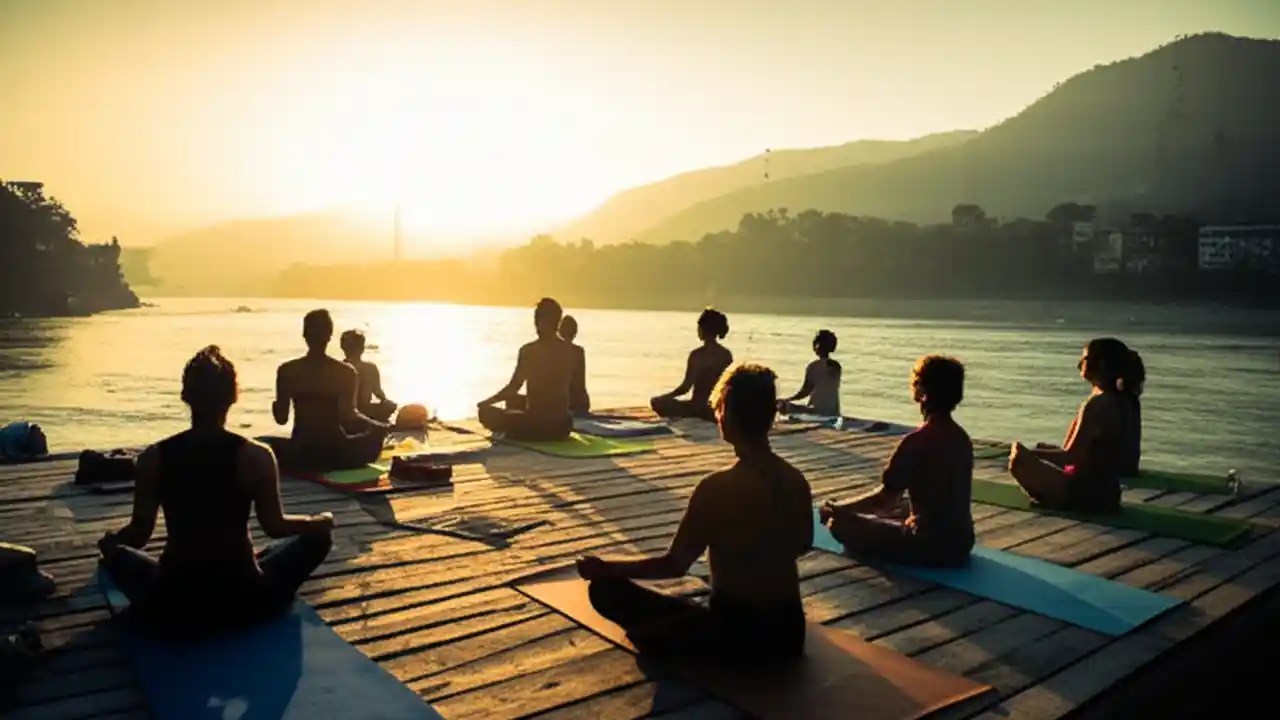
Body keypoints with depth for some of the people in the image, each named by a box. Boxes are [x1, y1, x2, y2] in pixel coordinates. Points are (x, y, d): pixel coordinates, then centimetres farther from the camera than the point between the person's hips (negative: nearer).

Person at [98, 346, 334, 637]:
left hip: (170, 608, 3)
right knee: (318, 535, 20)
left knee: (116, 553, 32)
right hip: (245, 600, -3)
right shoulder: (256, 456, -13)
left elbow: (138, 534, 2)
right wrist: (322, 521, 17)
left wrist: (108, 540, 26)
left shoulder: (153, 458, -7)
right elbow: (275, 526, -3)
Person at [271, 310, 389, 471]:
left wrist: (275, 405, 21)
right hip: (335, 451, -1)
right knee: (376, 433, 26)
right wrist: (382, 426, -3)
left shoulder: (287, 371, -4)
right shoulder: (346, 372, -8)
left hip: (300, 452, 2)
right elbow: (348, 416, -16)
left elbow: (281, 418, -1)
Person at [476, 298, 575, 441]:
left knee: (485, 412, 13)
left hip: (539, 425, -5)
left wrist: (487, 402, 7)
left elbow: (513, 387, -7)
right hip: (562, 425, 6)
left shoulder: (529, 351, -12)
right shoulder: (571, 351, 3)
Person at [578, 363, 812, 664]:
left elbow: (674, 565, -16)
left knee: (607, 589, -1)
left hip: (736, 634, -7)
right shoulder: (796, 480, -4)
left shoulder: (718, 486, -22)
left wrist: (605, 568, -4)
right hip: (789, 632, 7)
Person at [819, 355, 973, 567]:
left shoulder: (917, 441, -20)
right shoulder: (962, 438, 5)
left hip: (930, 547, -8)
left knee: (841, 524, -1)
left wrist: (837, 509, 0)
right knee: (887, 511, 30)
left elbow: (884, 498, -14)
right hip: (961, 544, 8)